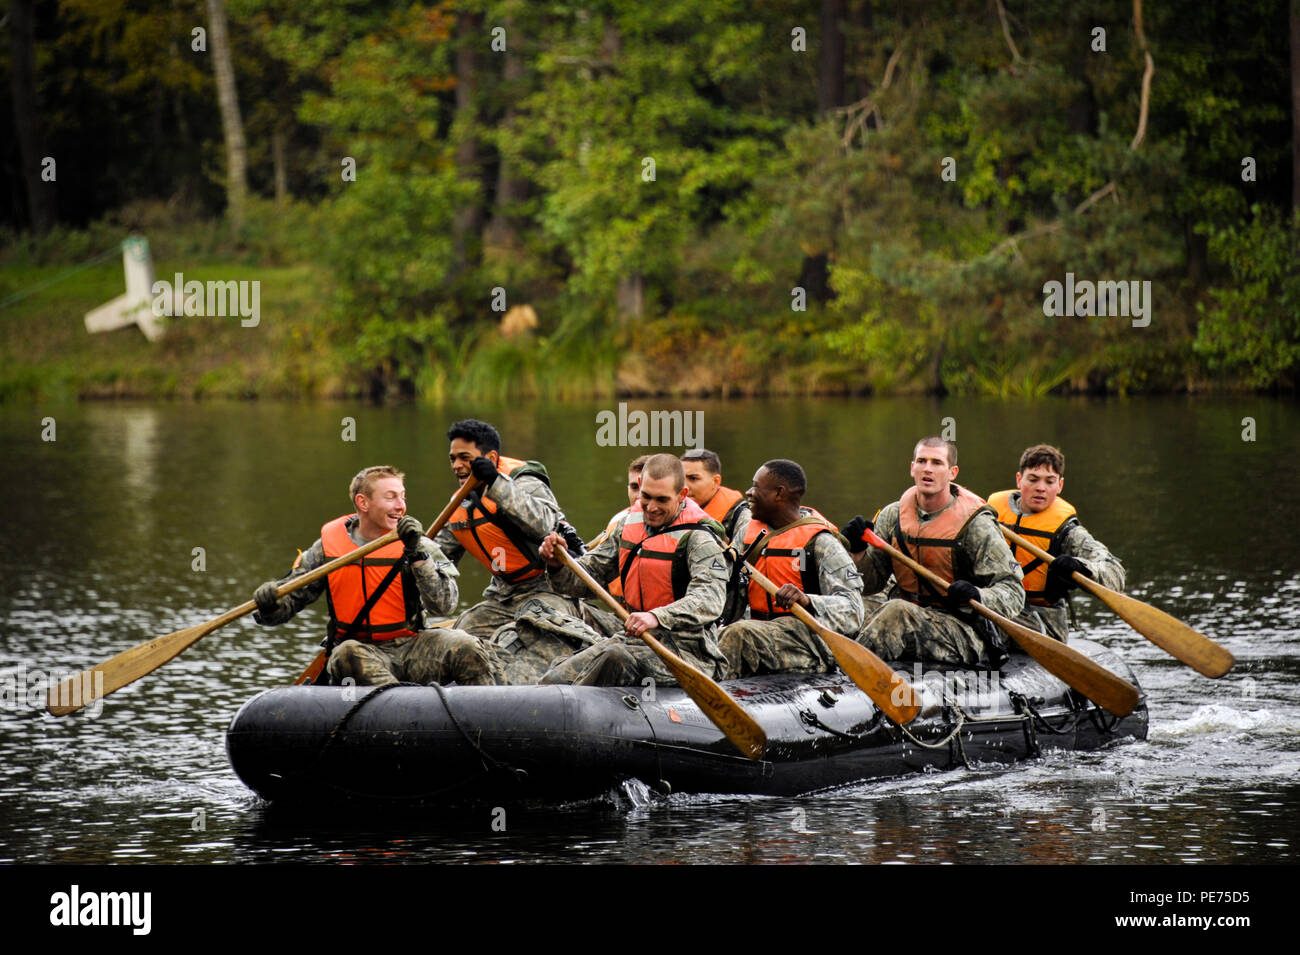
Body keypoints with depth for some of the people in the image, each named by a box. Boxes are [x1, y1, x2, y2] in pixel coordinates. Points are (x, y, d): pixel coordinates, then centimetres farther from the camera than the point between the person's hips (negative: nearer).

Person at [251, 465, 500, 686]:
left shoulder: (420, 546, 2)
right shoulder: (328, 547, 4)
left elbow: (443, 605, -11)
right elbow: (290, 599, 8)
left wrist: (416, 554, -20)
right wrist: (269, 606, -15)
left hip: (410, 648, 0)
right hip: (364, 651, 0)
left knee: (463, 647, -28)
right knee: (348, 655, -36)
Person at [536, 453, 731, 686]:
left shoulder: (698, 538, -14)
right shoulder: (630, 524, 10)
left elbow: (709, 599, -29)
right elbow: (591, 572, 17)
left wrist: (658, 617, -46)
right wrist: (558, 565, -7)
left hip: (687, 649, -7)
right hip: (634, 636, 7)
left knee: (617, 658, -36)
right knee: (554, 680, -10)